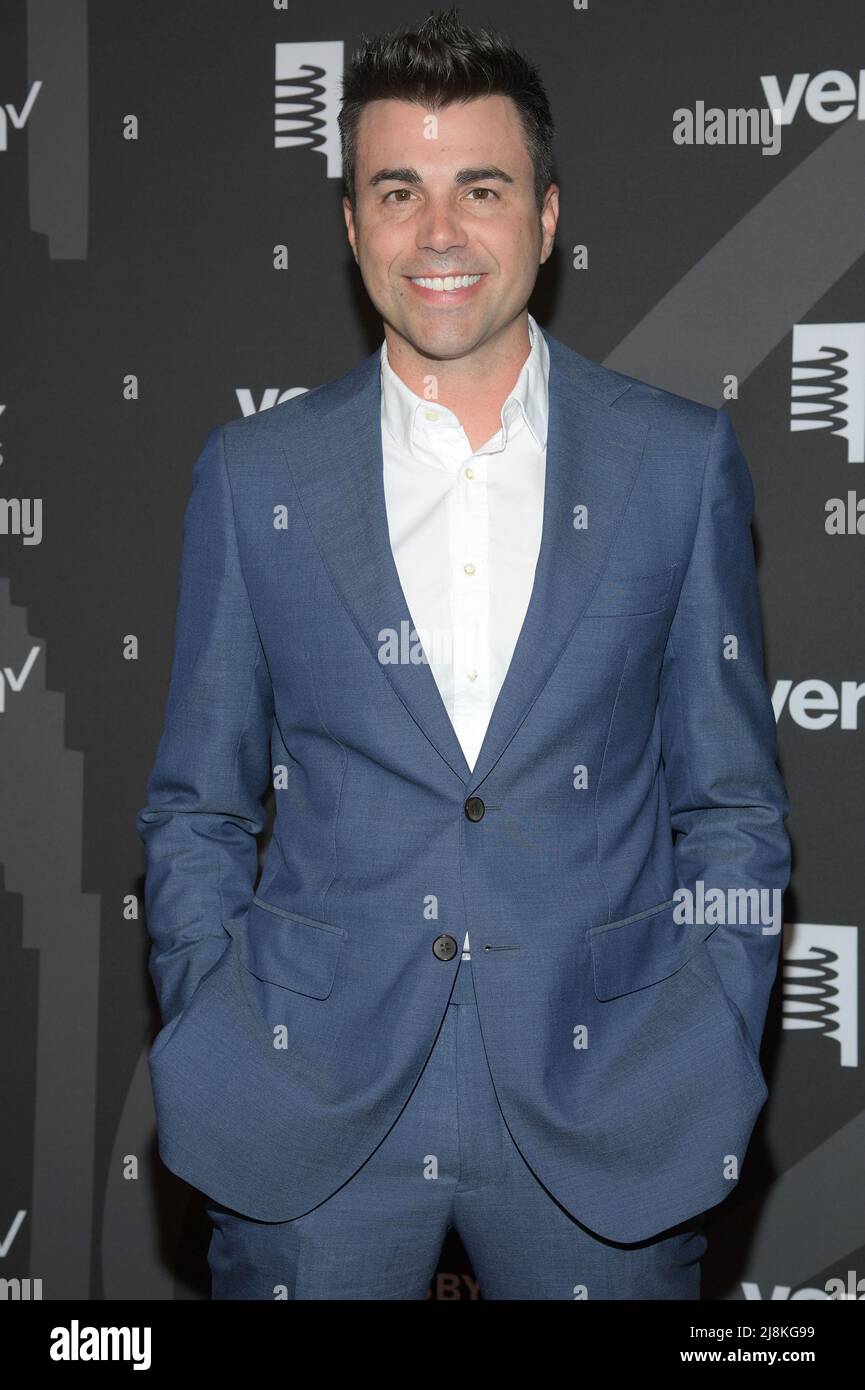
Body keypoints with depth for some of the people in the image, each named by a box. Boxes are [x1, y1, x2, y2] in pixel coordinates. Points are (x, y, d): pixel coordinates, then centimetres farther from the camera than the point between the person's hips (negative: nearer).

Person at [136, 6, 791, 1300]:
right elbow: (196, 808, 8)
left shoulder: (681, 459, 1)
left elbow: (732, 803, 4)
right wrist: (206, 1058, 0)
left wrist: (717, 1073, -2)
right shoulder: (251, 473, 3)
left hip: (603, 1111, 0)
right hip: (311, 1119, 1)